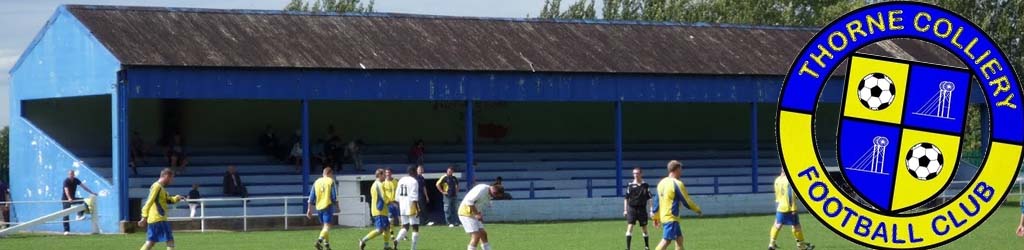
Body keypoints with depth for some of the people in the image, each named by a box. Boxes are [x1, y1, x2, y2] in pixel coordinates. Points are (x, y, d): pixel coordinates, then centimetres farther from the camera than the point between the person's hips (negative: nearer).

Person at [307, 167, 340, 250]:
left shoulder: (316, 182, 11)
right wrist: (338, 206, 6)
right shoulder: (331, 181, -2)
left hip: (319, 207, 5)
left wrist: (309, 209, 12)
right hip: (328, 206, -5)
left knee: (325, 226, 20)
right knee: (327, 226, -11)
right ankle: (319, 240, -33)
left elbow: (311, 197, 10)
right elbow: (334, 196, -6)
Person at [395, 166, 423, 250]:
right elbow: (414, 197, -17)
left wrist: (399, 208, 21)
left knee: (405, 227, 13)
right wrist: (418, 210, -15)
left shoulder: (401, 180, 11)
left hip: (402, 207, 7)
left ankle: (397, 240, -13)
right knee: (415, 228, 3)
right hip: (411, 207, -7)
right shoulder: (414, 181, -11)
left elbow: (397, 195, 14)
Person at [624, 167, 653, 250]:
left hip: (642, 209, 1)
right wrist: (625, 210, 0)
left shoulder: (645, 186, 3)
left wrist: (651, 210, 3)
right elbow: (626, 198, 4)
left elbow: (649, 199, 6)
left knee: (644, 228, 10)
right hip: (632, 208, -1)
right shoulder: (630, 185, 0)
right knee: (630, 227, -11)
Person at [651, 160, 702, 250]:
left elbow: (657, 201, 14)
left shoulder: (662, 183, 11)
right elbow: (686, 201, -8)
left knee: (679, 238, 15)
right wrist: (697, 209, 7)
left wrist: (656, 217, 20)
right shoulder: (677, 184, -13)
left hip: (663, 216, 9)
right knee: (666, 240, -13)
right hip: (672, 217, -9)